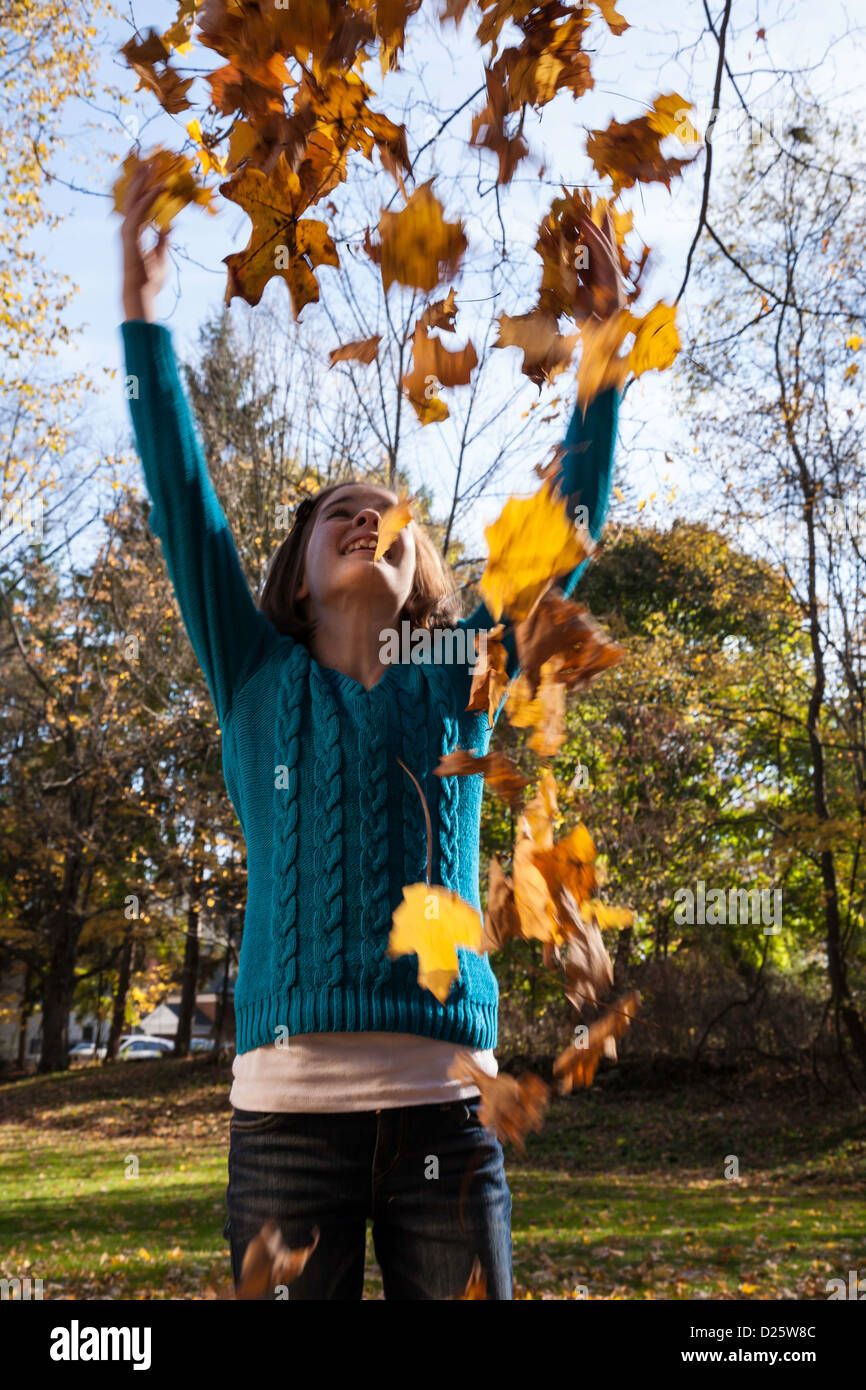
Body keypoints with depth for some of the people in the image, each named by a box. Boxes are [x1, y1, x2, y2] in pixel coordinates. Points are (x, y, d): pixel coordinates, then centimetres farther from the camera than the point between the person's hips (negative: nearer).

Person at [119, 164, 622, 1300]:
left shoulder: (457, 689, 11)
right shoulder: (263, 687, 9)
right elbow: (184, 503, 4)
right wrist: (141, 309, 2)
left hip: (443, 1106, 1)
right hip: (289, 1104, -1)